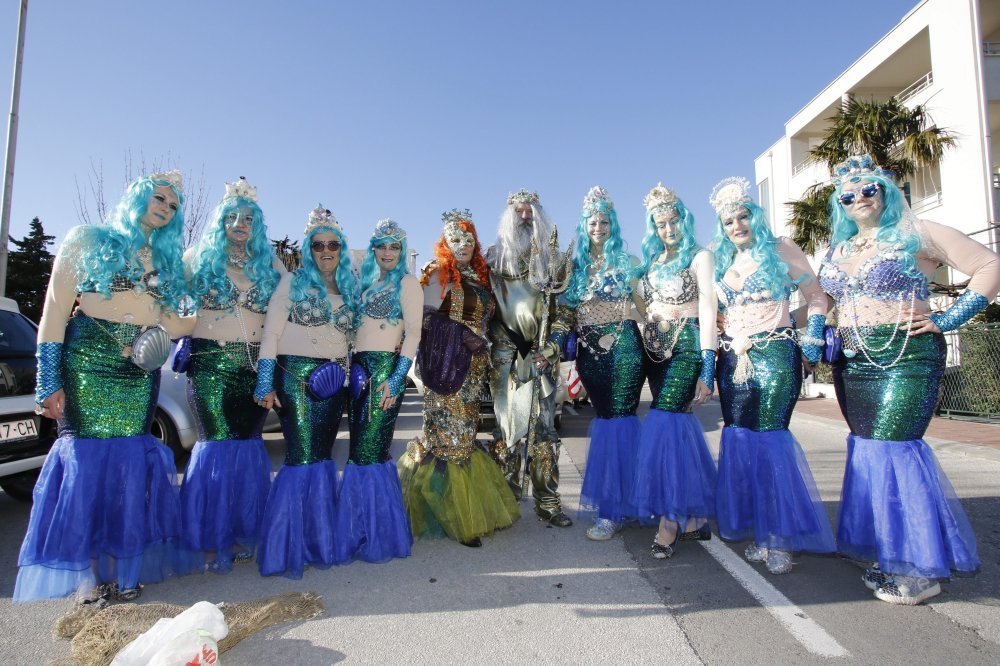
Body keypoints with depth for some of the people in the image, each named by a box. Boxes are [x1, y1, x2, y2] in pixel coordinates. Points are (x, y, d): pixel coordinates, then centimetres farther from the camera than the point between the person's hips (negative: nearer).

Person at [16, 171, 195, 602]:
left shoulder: (167, 260, 17)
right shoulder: (88, 241, 3)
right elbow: (55, 313, -3)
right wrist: (49, 382, -9)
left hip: (140, 371, 4)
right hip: (88, 364, -4)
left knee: (129, 461, 4)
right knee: (87, 456, -4)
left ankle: (123, 566, 15)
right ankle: (89, 571, 10)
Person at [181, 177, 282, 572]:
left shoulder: (269, 265, 12)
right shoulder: (199, 258, 8)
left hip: (256, 365, 2)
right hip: (210, 363, -2)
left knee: (249, 444, 3)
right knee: (217, 444, -4)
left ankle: (242, 534, 16)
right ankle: (213, 540, 9)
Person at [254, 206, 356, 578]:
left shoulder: (349, 289, 15)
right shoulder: (292, 281, 3)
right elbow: (271, 332, -3)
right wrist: (265, 383, -10)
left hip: (333, 381, 4)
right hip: (294, 377, -4)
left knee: (322, 457, 7)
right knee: (301, 458, -7)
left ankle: (319, 541, 17)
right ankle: (289, 547, 6)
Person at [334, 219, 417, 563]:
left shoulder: (406, 282, -3)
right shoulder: (366, 281, 18)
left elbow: (413, 334, -10)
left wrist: (396, 379, -18)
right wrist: (352, 366, 8)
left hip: (386, 369, -7)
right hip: (360, 368, 7)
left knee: (369, 450, -6)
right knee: (361, 449, 9)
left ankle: (378, 534, 10)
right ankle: (362, 530, 23)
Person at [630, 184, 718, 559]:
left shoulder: (699, 257, -1)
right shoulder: (652, 261, 15)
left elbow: (708, 312, -9)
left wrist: (707, 369, -15)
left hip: (687, 348, -6)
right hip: (655, 349, 6)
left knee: (664, 422, -16)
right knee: (680, 424, 8)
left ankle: (671, 518, -5)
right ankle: (695, 518, 18)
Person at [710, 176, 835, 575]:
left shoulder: (782, 252, 4)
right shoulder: (720, 263, 15)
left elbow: (816, 297, 6)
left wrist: (811, 340, -2)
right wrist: (712, 351, 12)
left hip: (775, 354, -4)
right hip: (733, 358, 5)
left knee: (768, 436, -11)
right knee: (738, 438, 2)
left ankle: (779, 536, 0)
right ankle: (757, 531, 14)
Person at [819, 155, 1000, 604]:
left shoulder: (916, 234, -1)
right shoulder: (838, 249, 15)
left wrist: (947, 321, -9)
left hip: (906, 359, -6)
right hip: (851, 365, 6)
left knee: (892, 447, -10)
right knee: (867, 448, 7)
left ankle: (919, 568, 4)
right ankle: (890, 555, 20)